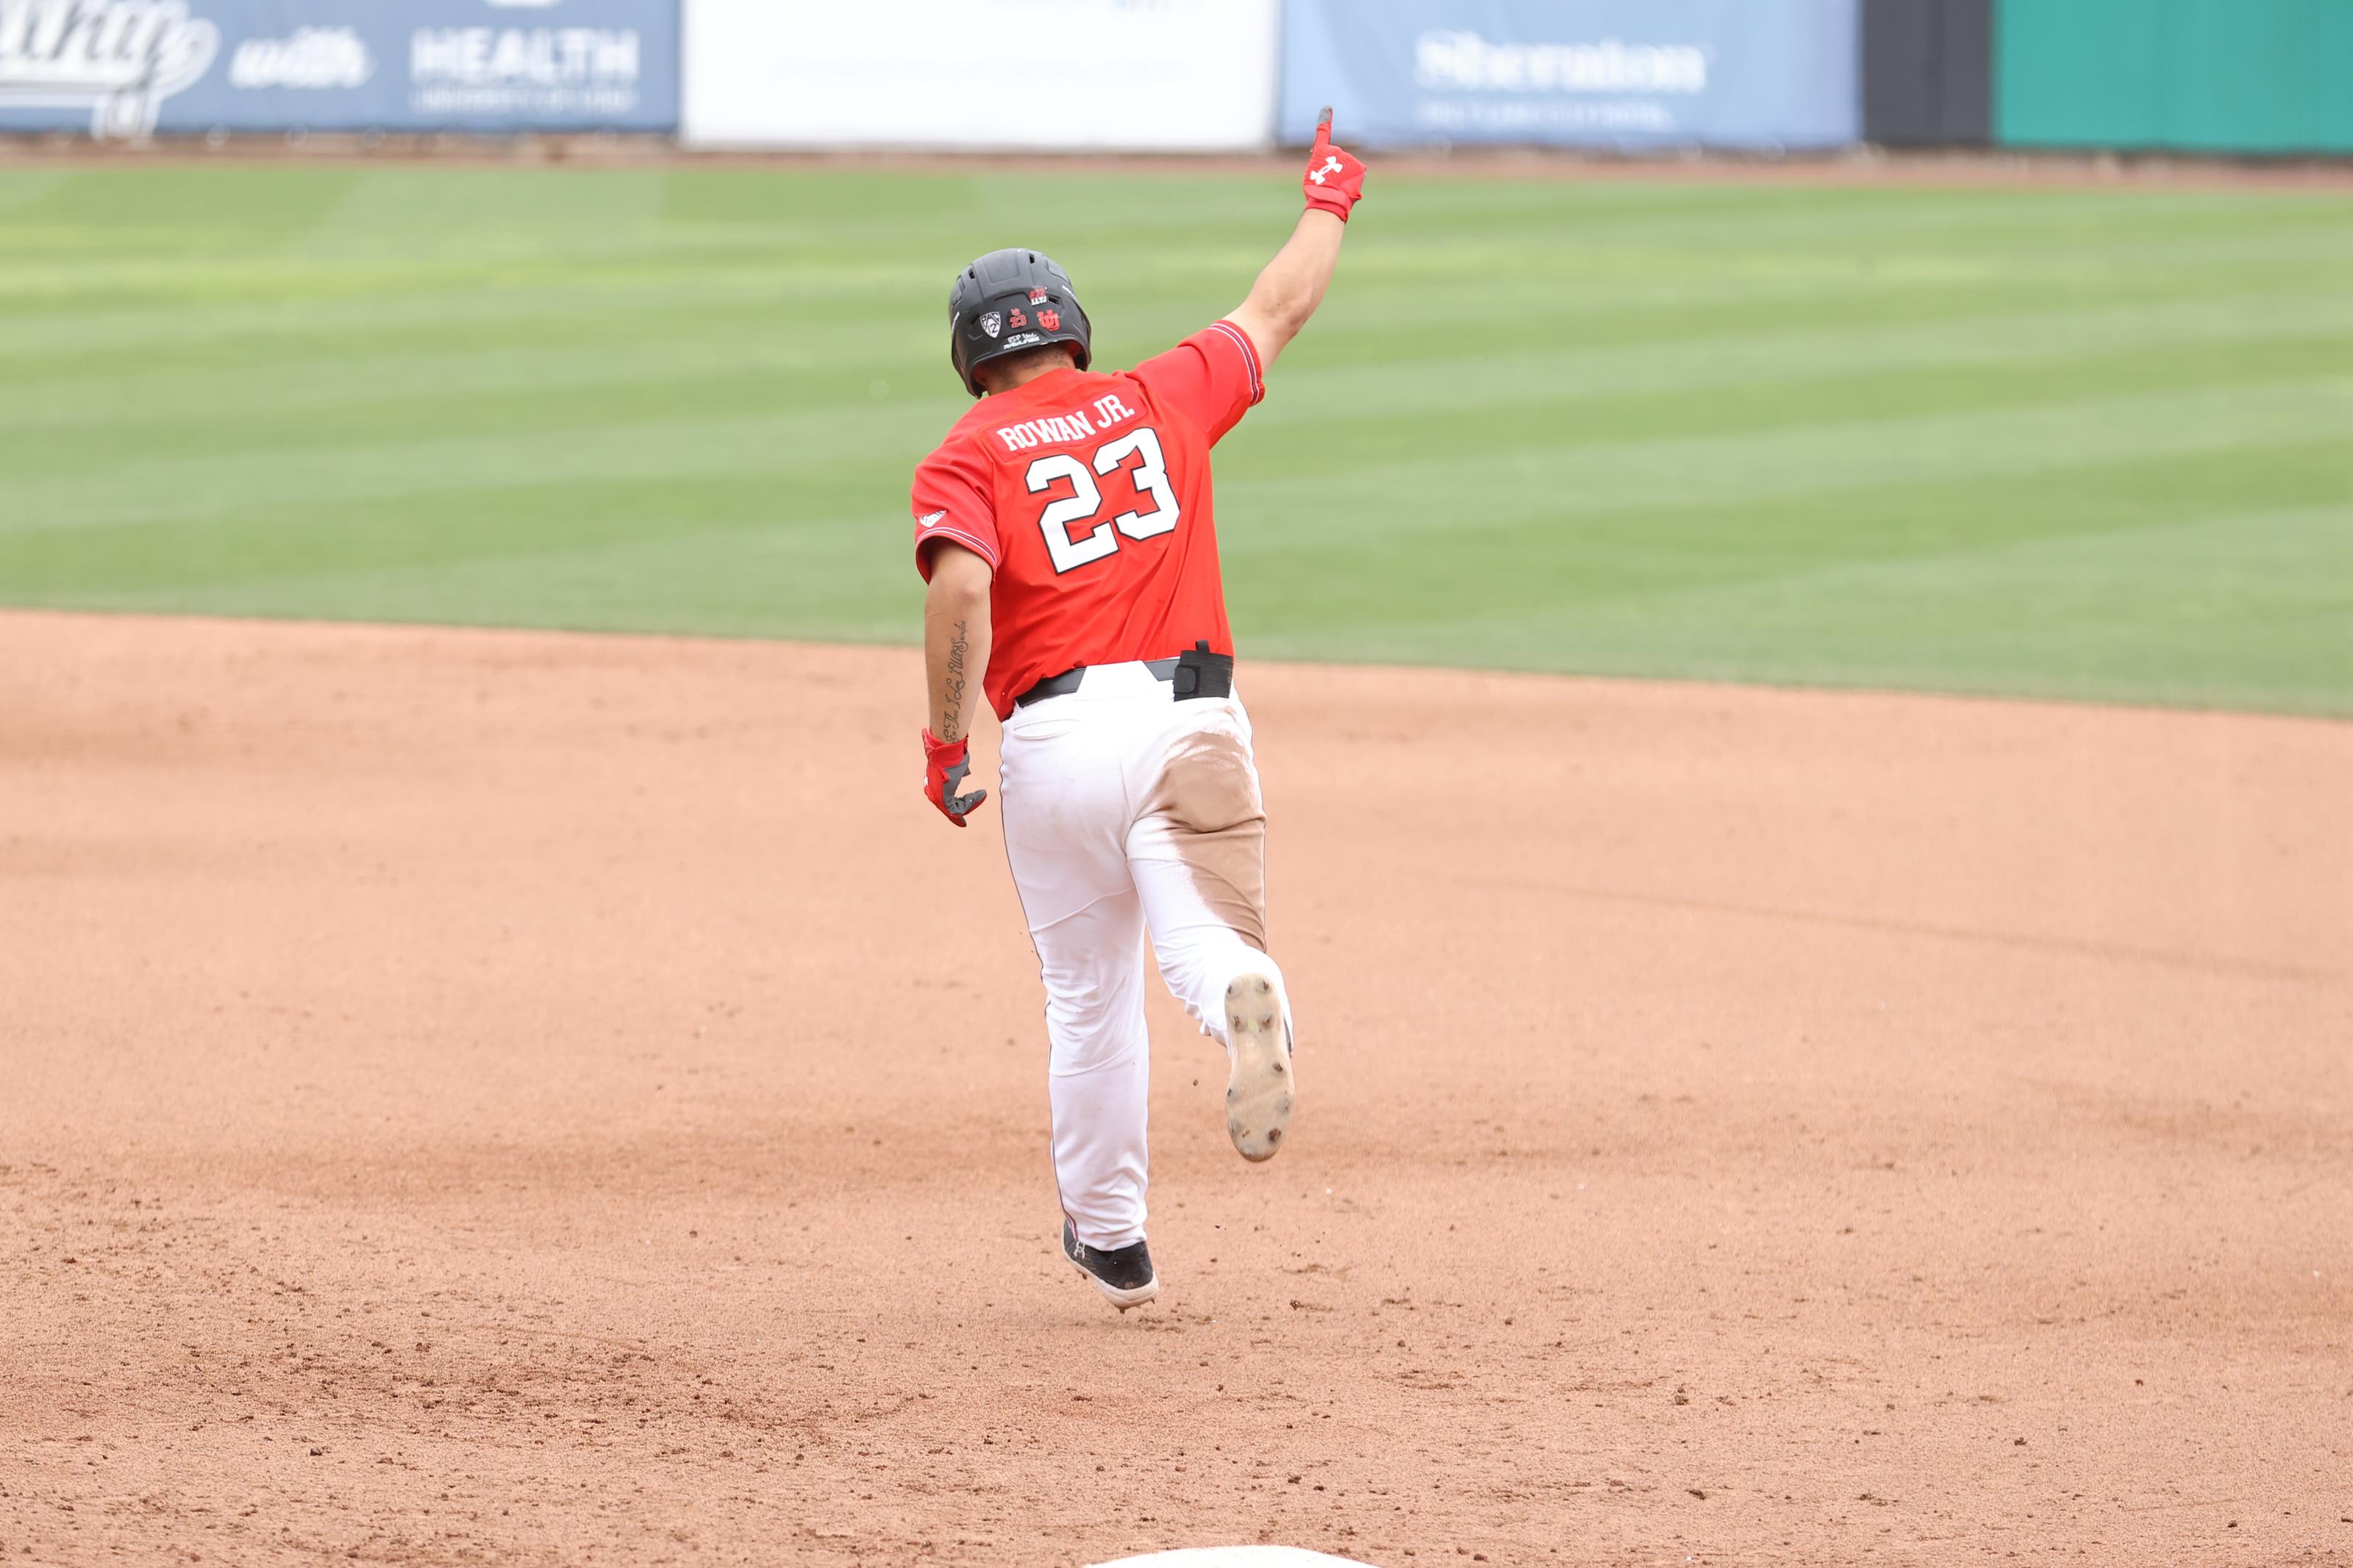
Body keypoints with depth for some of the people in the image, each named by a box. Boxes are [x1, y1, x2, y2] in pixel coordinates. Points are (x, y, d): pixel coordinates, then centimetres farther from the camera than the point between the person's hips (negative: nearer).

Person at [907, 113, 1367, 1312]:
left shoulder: (964, 461, 3)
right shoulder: (1160, 400, 13)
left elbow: (960, 589, -15)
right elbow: (1282, 308, 25)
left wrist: (947, 740, -7)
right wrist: (1331, 201, 41)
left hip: (1053, 740, -1)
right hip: (1192, 720, 1)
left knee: (1088, 996, 15)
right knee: (1204, 940, -8)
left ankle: (1111, 1237, 26)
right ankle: (1245, 1000, -46)